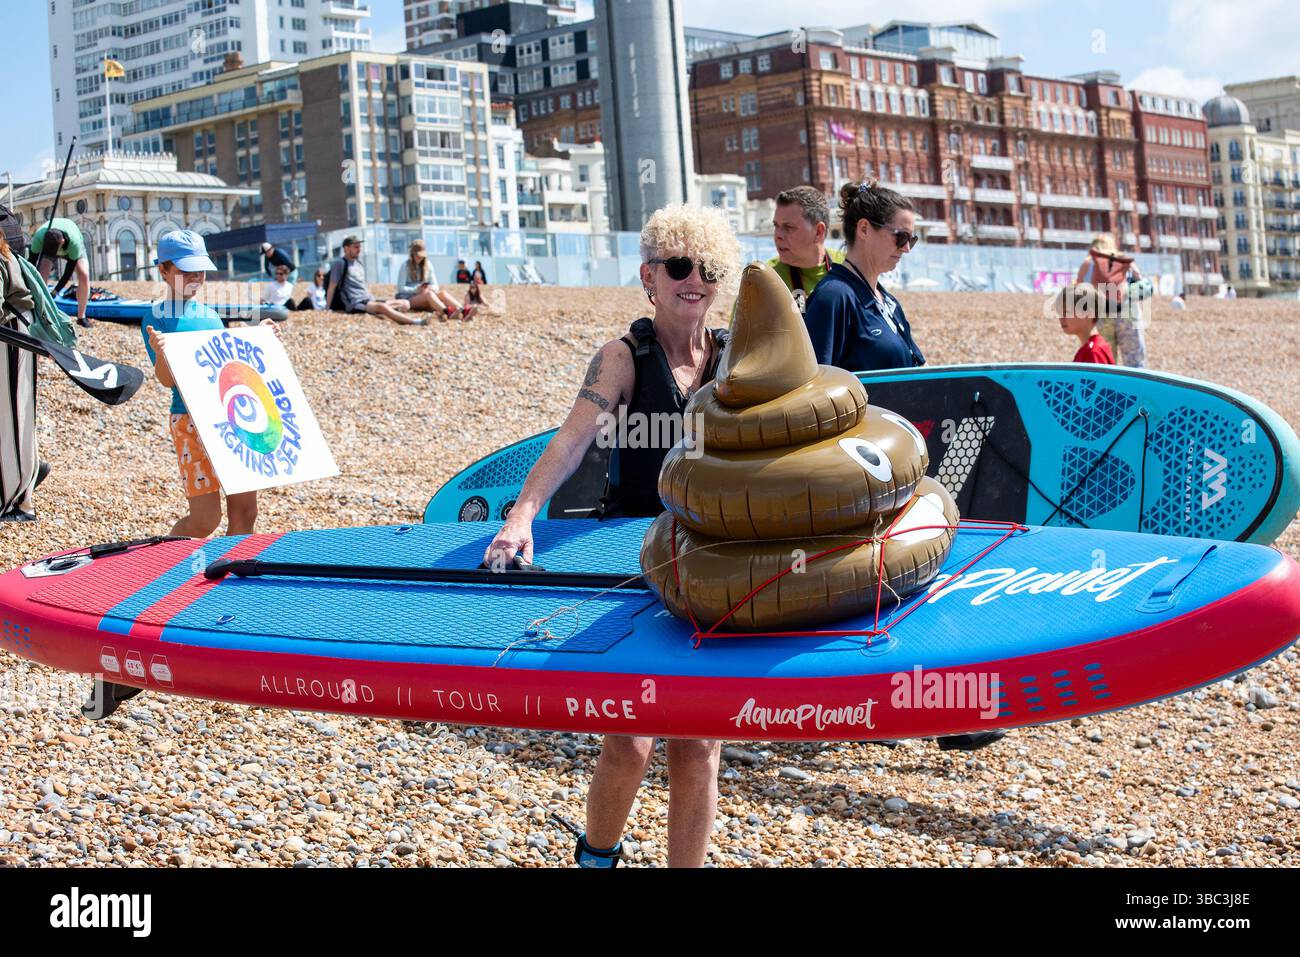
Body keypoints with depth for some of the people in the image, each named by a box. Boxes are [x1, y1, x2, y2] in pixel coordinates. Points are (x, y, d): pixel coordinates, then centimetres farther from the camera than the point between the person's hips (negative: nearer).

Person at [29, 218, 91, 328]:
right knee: (41, 276, -20)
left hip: (70, 248, -1)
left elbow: (68, 273, -35)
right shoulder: (39, 238, -40)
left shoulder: (74, 242, -45)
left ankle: (81, 317, -9)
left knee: (84, 276, -22)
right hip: (47, 247, 1)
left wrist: (54, 292, -37)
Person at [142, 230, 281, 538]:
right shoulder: (157, 319, -4)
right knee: (205, 519, -8)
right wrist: (160, 353, -30)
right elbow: (167, 380, -11)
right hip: (191, 420, -6)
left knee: (245, 511, 4)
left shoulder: (211, 314, 16)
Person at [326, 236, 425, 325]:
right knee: (382, 307, -37)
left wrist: (373, 299, 19)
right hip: (355, 304, -9)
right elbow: (332, 287, -4)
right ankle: (415, 322, -47)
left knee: (405, 304, -5)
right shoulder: (340, 263, -2)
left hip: (369, 300, 9)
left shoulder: (360, 264, 21)